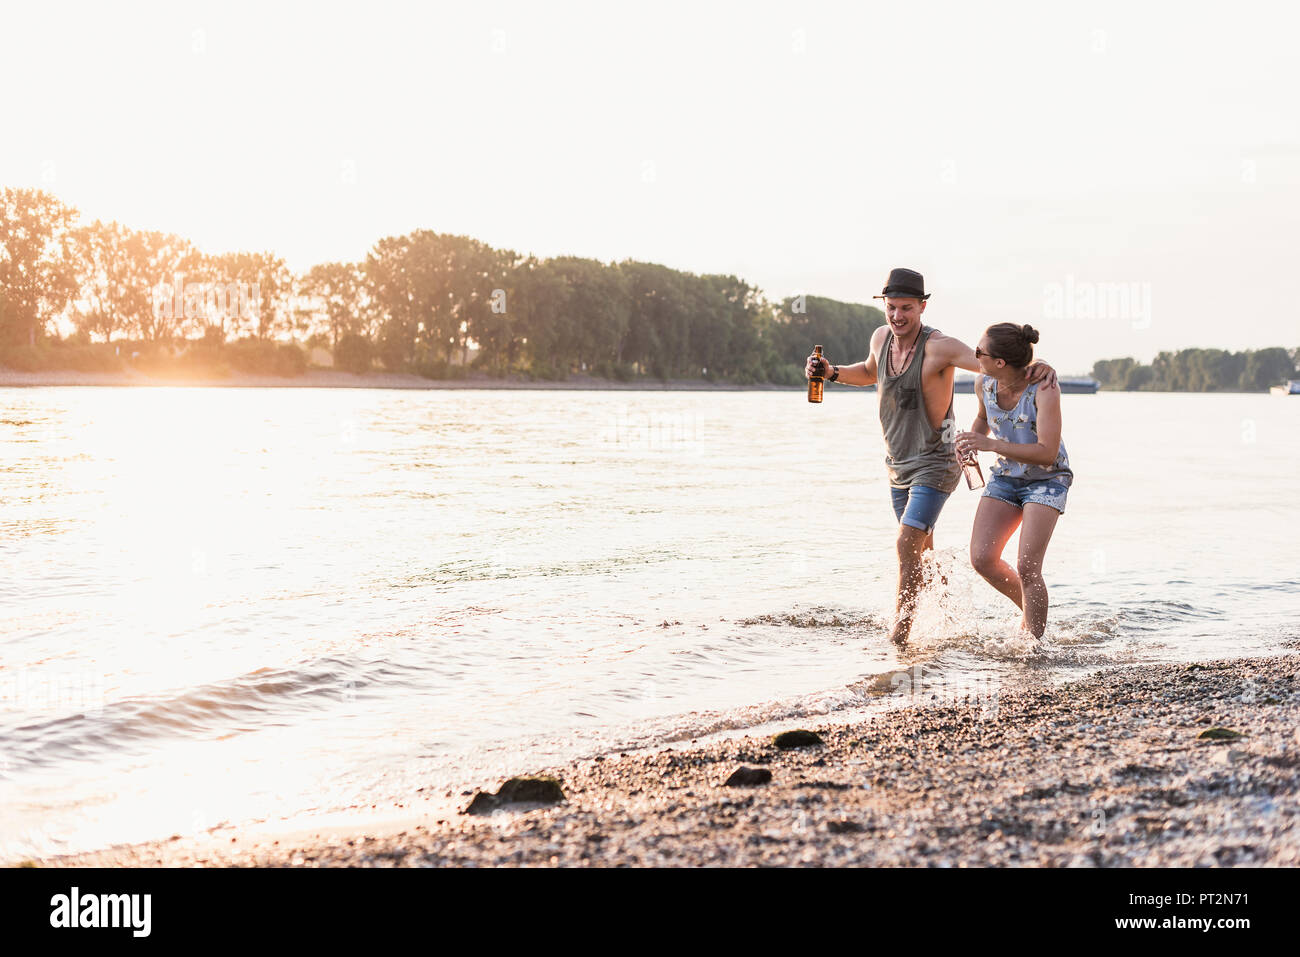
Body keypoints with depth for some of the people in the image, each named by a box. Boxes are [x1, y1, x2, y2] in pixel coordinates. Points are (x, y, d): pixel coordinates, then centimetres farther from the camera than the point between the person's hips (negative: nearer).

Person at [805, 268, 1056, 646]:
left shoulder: (938, 346, -22)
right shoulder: (881, 337, 0)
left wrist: (1034, 366, -49)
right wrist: (831, 372, 7)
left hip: (935, 463, -8)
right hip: (898, 464, 8)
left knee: (907, 545, -18)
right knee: (921, 551, 20)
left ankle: (899, 635, -10)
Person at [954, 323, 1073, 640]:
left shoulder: (1044, 389, -26)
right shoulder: (983, 383, -8)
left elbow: (1048, 453, -30)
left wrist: (990, 444, -35)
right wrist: (970, 441, -4)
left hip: (1047, 480, -6)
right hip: (1005, 476, 6)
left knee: (1027, 567, -16)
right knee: (981, 558, -6)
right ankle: (1032, 609, 19)